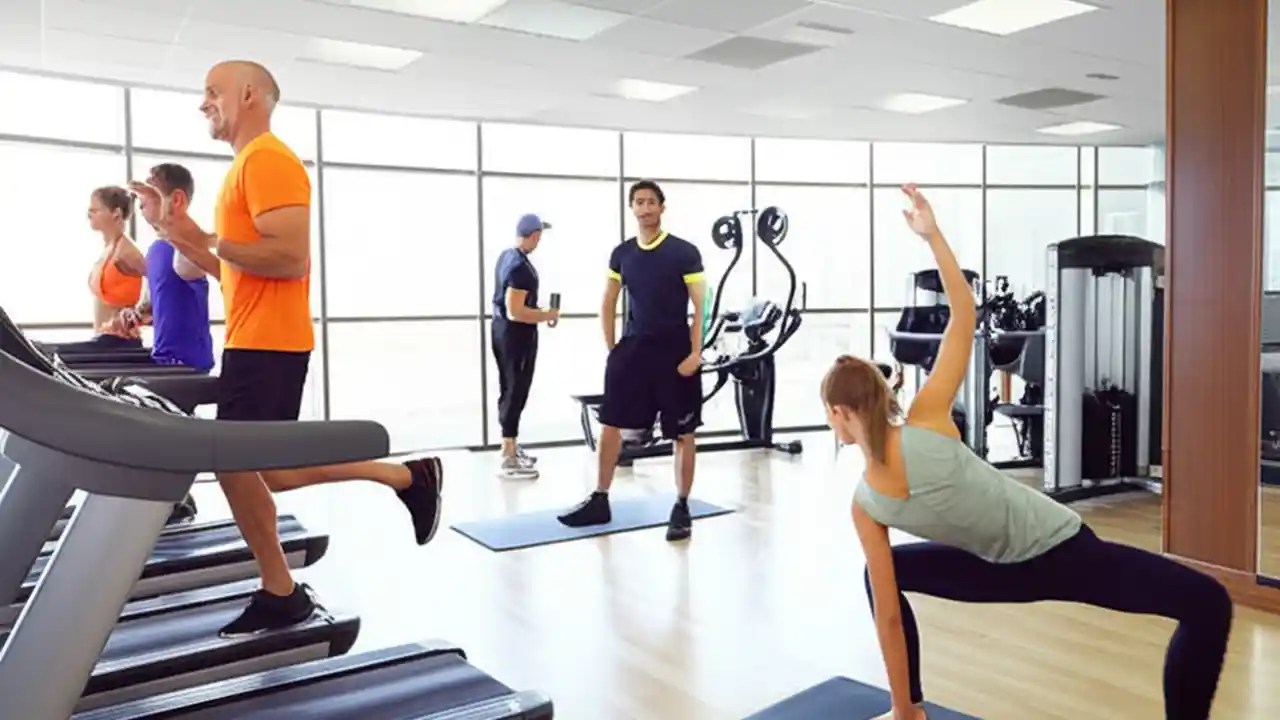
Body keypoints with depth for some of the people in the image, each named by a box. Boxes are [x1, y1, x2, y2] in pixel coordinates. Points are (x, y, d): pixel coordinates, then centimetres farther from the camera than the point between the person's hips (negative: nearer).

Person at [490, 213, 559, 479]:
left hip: (502, 329, 10)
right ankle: (508, 460, -1)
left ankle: (511, 448, 28)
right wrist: (547, 316, -15)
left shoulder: (506, 256, 8)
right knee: (516, 392, -5)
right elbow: (515, 312, -27)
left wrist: (539, 312, 19)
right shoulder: (521, 267, -23)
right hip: (517, 334, -10)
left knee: (509, 390, 16)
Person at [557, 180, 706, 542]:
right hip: (633, 348, 4)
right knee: (610, 424, 6)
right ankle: (600, 502, 19)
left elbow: (700, 305, -7)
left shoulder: (684, 252, -6)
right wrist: (611, 348, 8)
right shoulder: (622, 253, 6)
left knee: (682, 433, 3)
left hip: (674, 351, -4)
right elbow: (608, 304, 14)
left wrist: (695, 352, -14)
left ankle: (681, 509, 16)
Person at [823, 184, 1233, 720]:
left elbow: (887, 616, -5)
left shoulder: (864, 505, -10)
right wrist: (933, 236, -10)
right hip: (1063, 552, -1)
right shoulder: (926, 422, -15)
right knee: (1206, 603, 6)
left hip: (1008, 573, 1)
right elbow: (965, 314, -14)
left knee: (884, 574, 22)